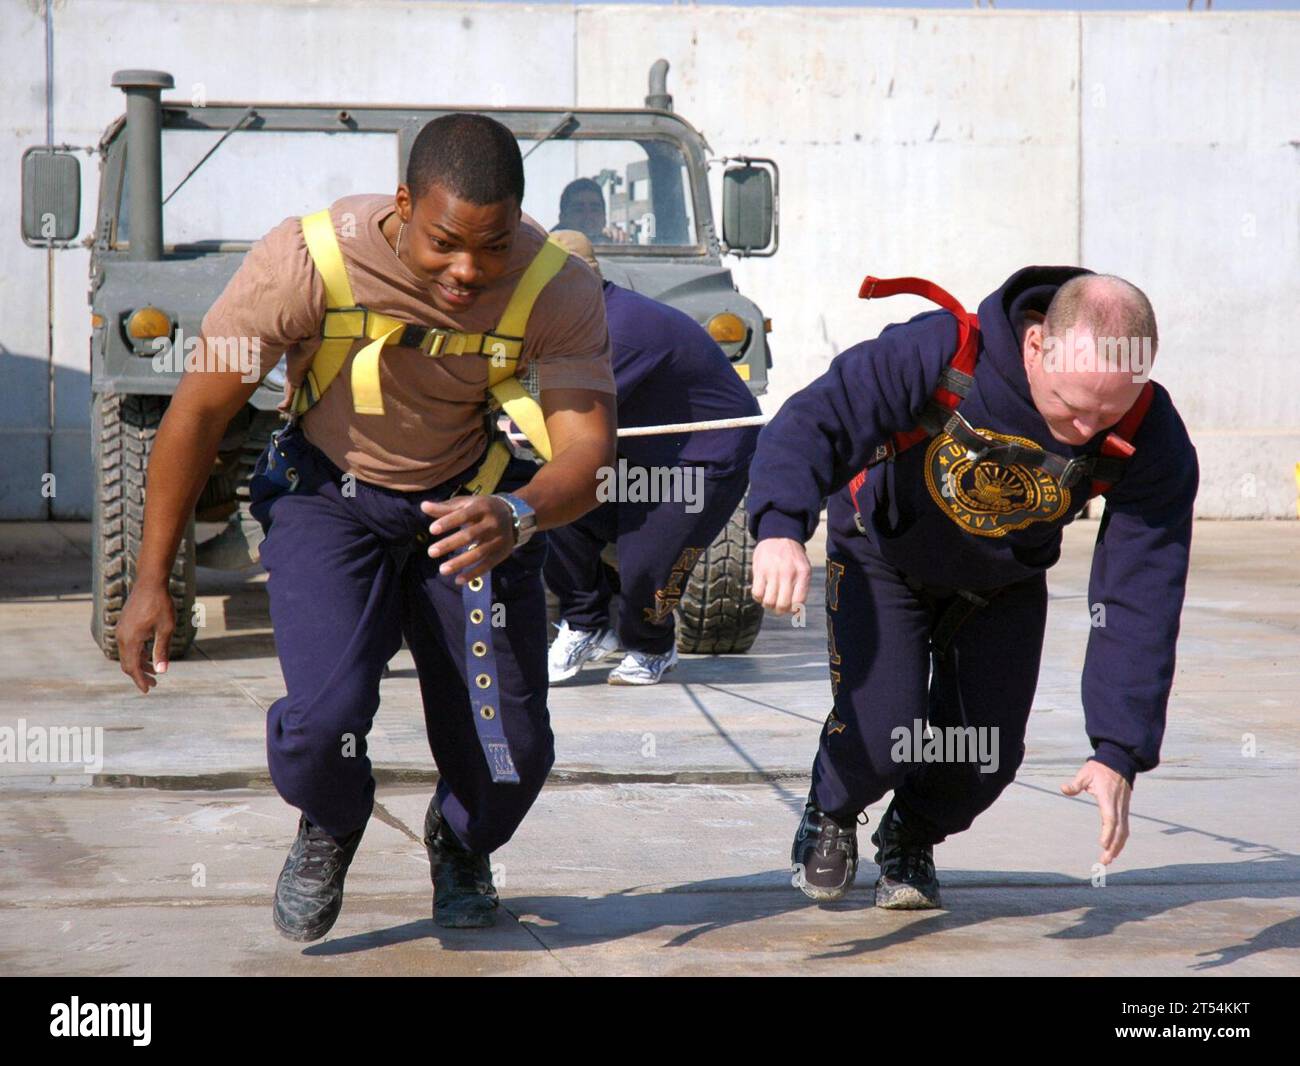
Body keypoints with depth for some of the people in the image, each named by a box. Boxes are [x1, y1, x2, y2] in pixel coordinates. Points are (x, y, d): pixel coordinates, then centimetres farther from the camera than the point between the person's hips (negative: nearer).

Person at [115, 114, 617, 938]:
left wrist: (517, 517, -54)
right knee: (323, 724, -23)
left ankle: (460, 842, 36)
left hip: (474, 504, 2)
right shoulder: (309, 261, -29)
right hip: (331, 496, -1)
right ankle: (330, 831, 16)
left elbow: (588, 450, -30)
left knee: (512, 759, -4)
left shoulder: (559, 289, -25)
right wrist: (152, 582, -15)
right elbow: (200, 410, -18)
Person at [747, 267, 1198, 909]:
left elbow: (1139, 603, -28)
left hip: (1004, 585, 3)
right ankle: (830, 816, 22)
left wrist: (1118, 752, -34)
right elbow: (814, 421, -39)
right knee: (879, 740, -17)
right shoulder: (941, 352, -38)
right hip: (884, 559, -3)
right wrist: (781, 527, -59)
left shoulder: (1153, 441, -30)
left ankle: (910, 840, 33)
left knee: (987, 758, -3)